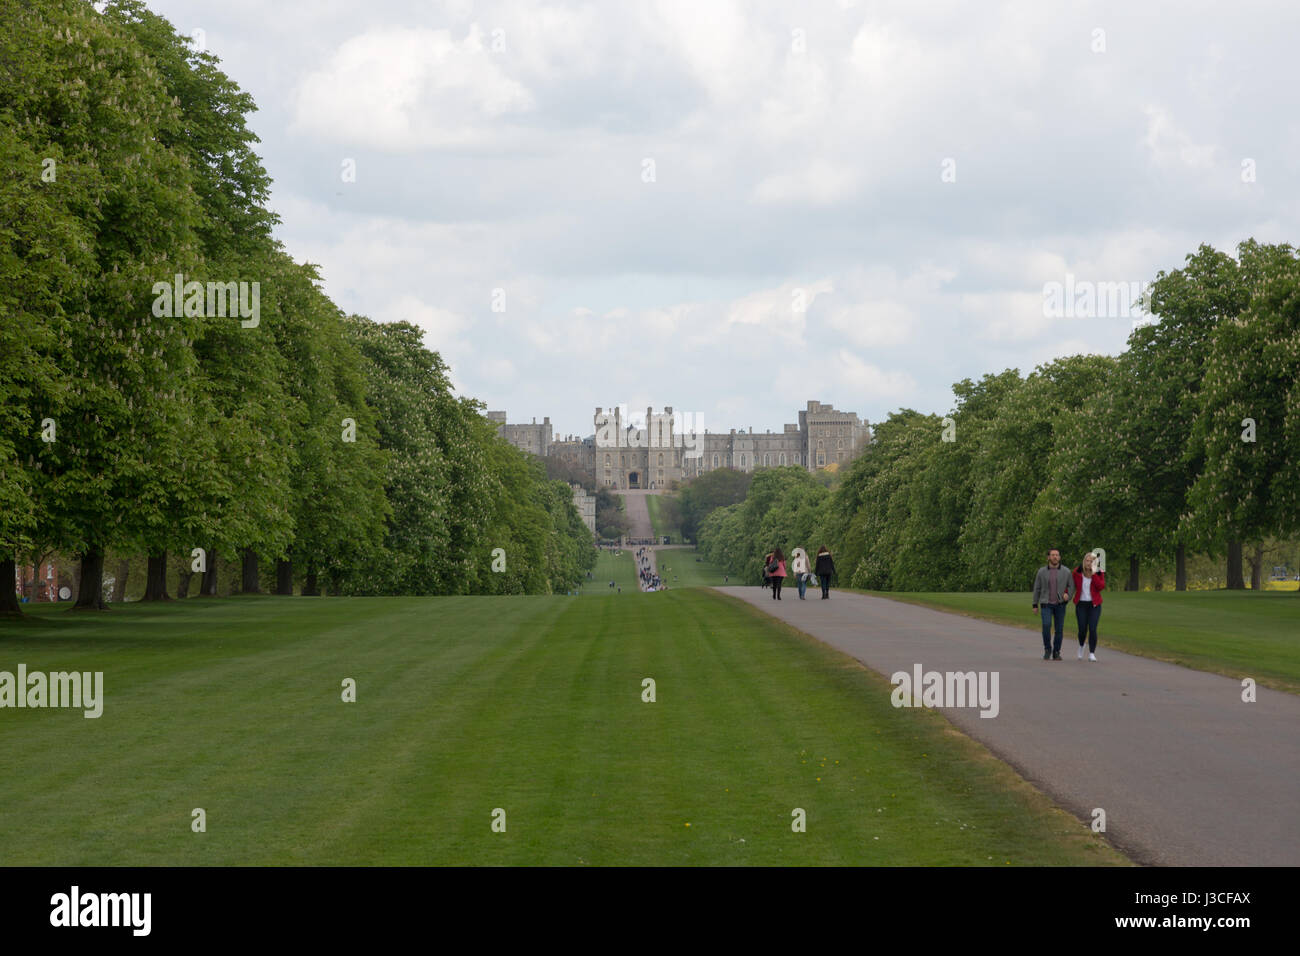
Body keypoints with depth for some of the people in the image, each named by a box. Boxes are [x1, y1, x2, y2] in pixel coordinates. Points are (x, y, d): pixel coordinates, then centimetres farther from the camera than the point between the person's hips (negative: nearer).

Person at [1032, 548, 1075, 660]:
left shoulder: (1066, 572, -1)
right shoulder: (1042, 571, 0)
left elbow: (1071, 587, 4)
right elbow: (1037, 589, 5)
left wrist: (1068, 596, -17)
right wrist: (1035, 605, 4)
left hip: (1060, 605, 1)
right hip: (1046, 605, -1)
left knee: (1059, 629, 0)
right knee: (1046, 625, -20)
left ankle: (1056, 653, 14)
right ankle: (1047, 649, -3)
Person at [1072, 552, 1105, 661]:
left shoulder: (1099, 573, -2)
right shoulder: (1077, 572, 0)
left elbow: (1101, 587, -16)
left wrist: (1094, 574, -22)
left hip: (1094, 605, -1)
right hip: (1081, 604, 1)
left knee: (1092, 629, -12)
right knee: (1082, 629, -1)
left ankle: (1092, 654, -1)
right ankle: (1081, 646, 32)